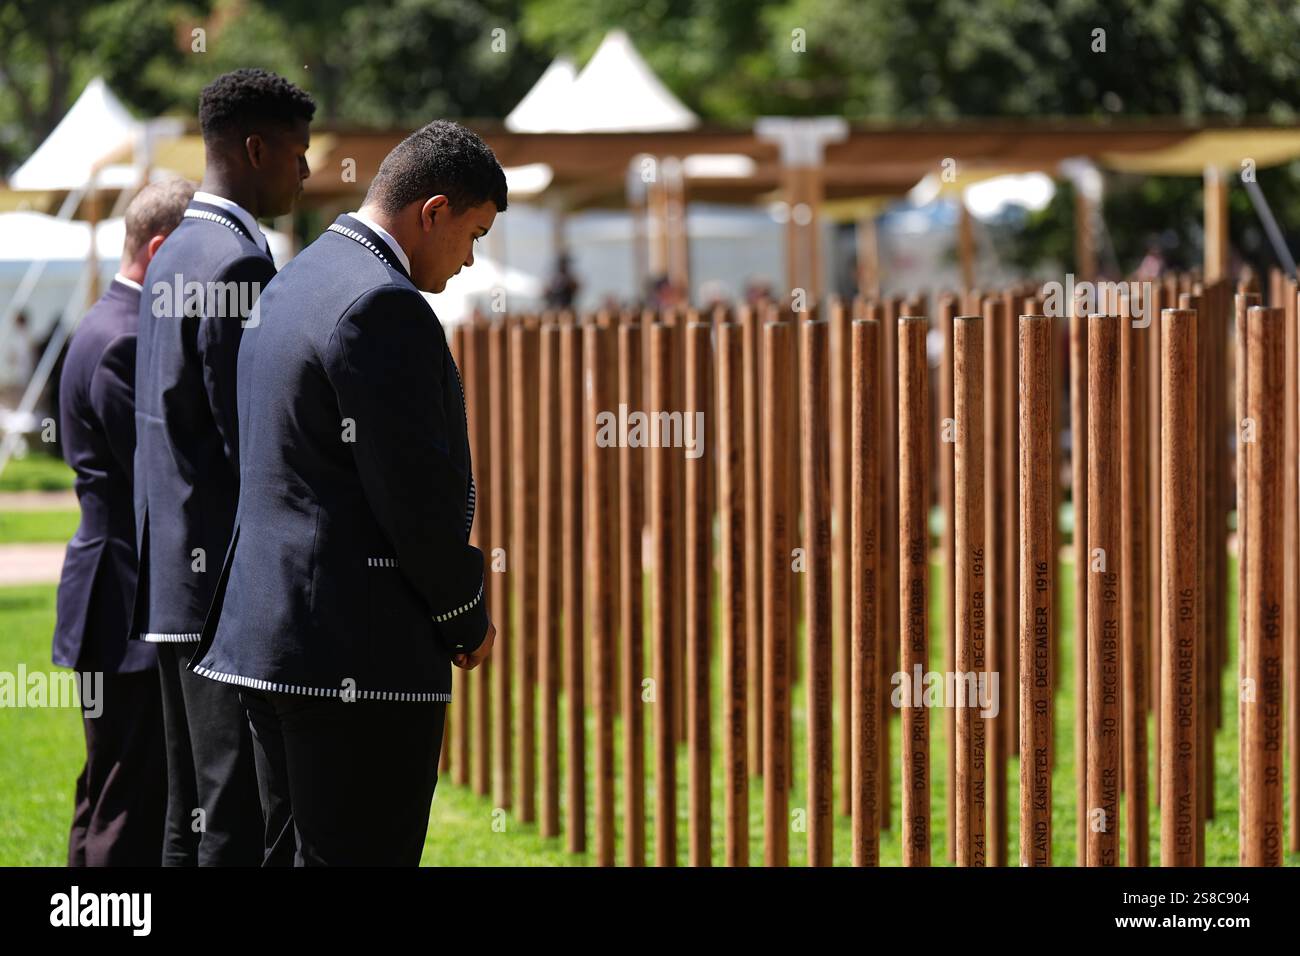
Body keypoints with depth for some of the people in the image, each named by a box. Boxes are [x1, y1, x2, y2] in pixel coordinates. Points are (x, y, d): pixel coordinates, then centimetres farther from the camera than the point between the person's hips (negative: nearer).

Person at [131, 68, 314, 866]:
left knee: (193, 814, 12)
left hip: (176, 577, 10)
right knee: (240, 813, -9)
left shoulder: (177, 254, 17)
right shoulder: (239, 262, -15)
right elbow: (249, 433, -18)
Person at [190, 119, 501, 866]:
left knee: (291, 853, 14)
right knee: (360, 856, -7)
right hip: (359, 650, -10)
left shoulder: (297, 284, 16)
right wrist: (467, 615, -3)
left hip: (270, 629, 10)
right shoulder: (384, 307, -16)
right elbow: (416, 494, -19)